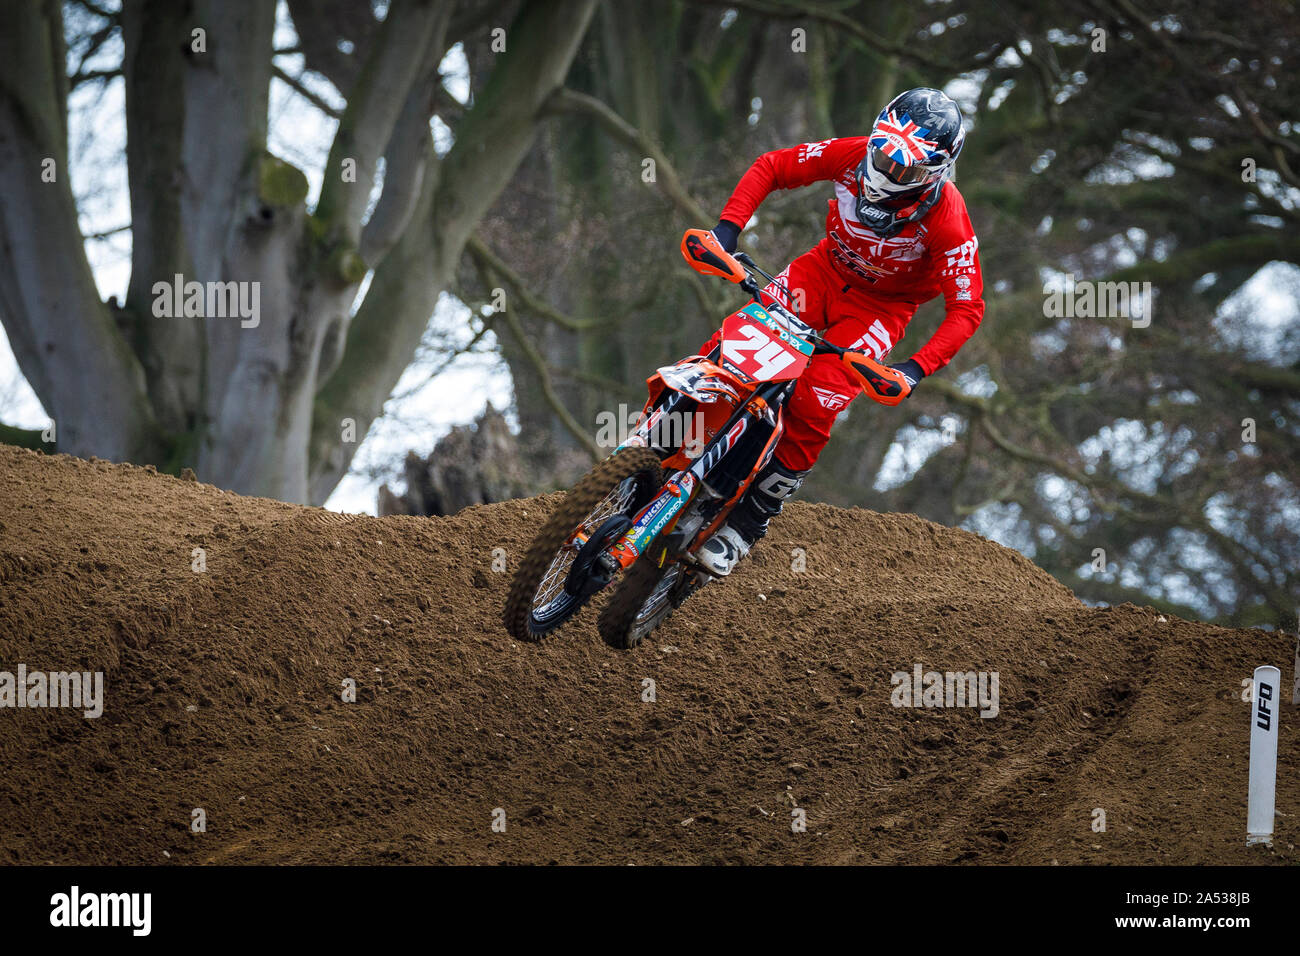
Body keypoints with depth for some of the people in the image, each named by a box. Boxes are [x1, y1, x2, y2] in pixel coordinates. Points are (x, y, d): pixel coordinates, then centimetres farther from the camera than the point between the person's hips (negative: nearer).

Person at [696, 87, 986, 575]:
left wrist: (916, 368, -37)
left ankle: (747, 523, -5)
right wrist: (728, 225, -25)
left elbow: (967, 308, -25)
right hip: (828, 267, 3)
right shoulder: (853, 155, -22)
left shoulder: (948, 219, -30)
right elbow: (770, 167, -10)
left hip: (883, 304, -3)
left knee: (812, 410, -20)